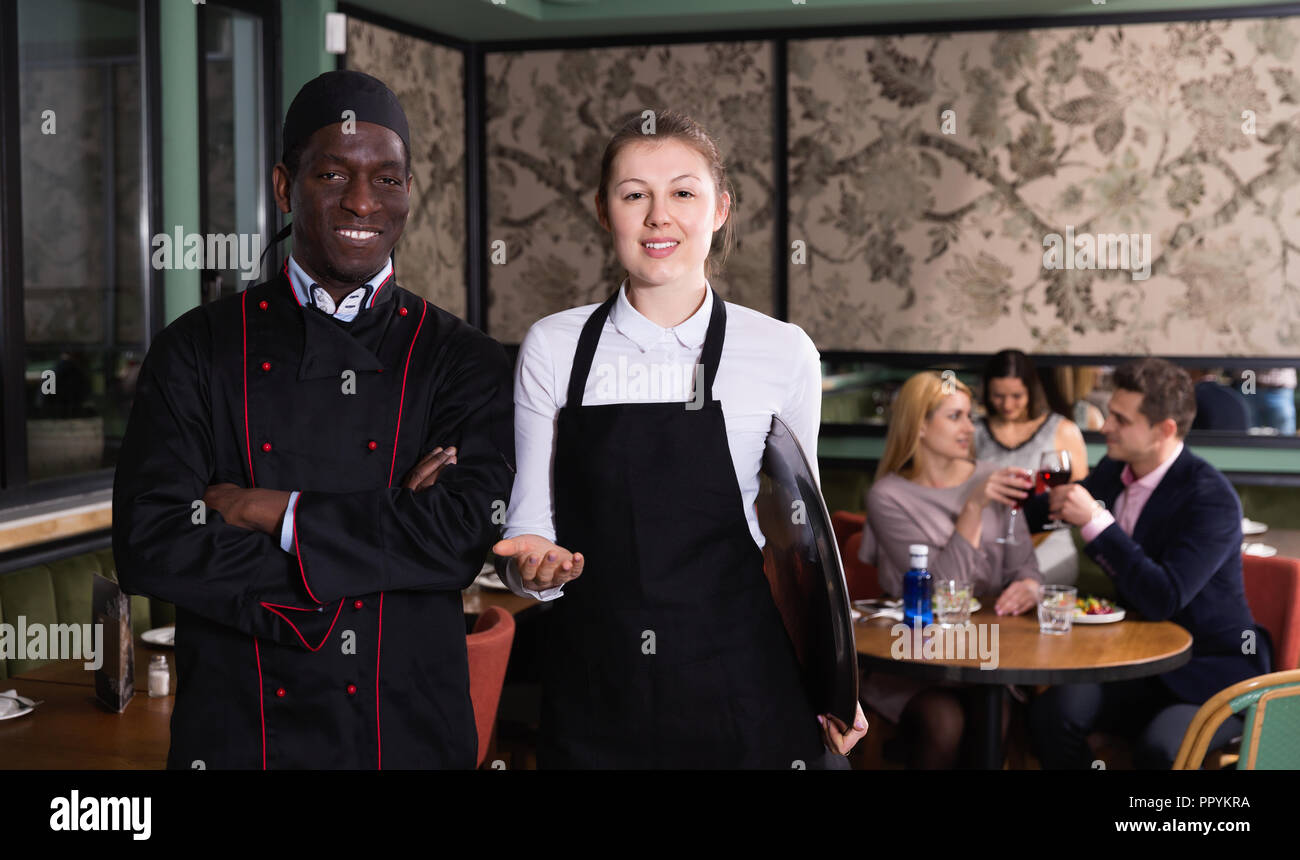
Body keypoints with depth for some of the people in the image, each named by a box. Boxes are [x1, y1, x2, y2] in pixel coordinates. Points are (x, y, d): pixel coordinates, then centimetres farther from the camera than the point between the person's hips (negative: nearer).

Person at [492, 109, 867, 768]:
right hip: (590, 697, 1)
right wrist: (535, 563, -18)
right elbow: (528, 522, 3)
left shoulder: (783, 352, -1)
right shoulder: (552, 349, 1)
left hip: (744, 695, 0)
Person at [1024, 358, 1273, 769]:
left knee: (1159, 749, -35)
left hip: (1213, 670, -6)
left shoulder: (1212, 498, -19)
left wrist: (1097, 521, -27)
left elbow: (1163, 599, -29)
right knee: (1052, 713, -22)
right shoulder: (1113, 469, 2)